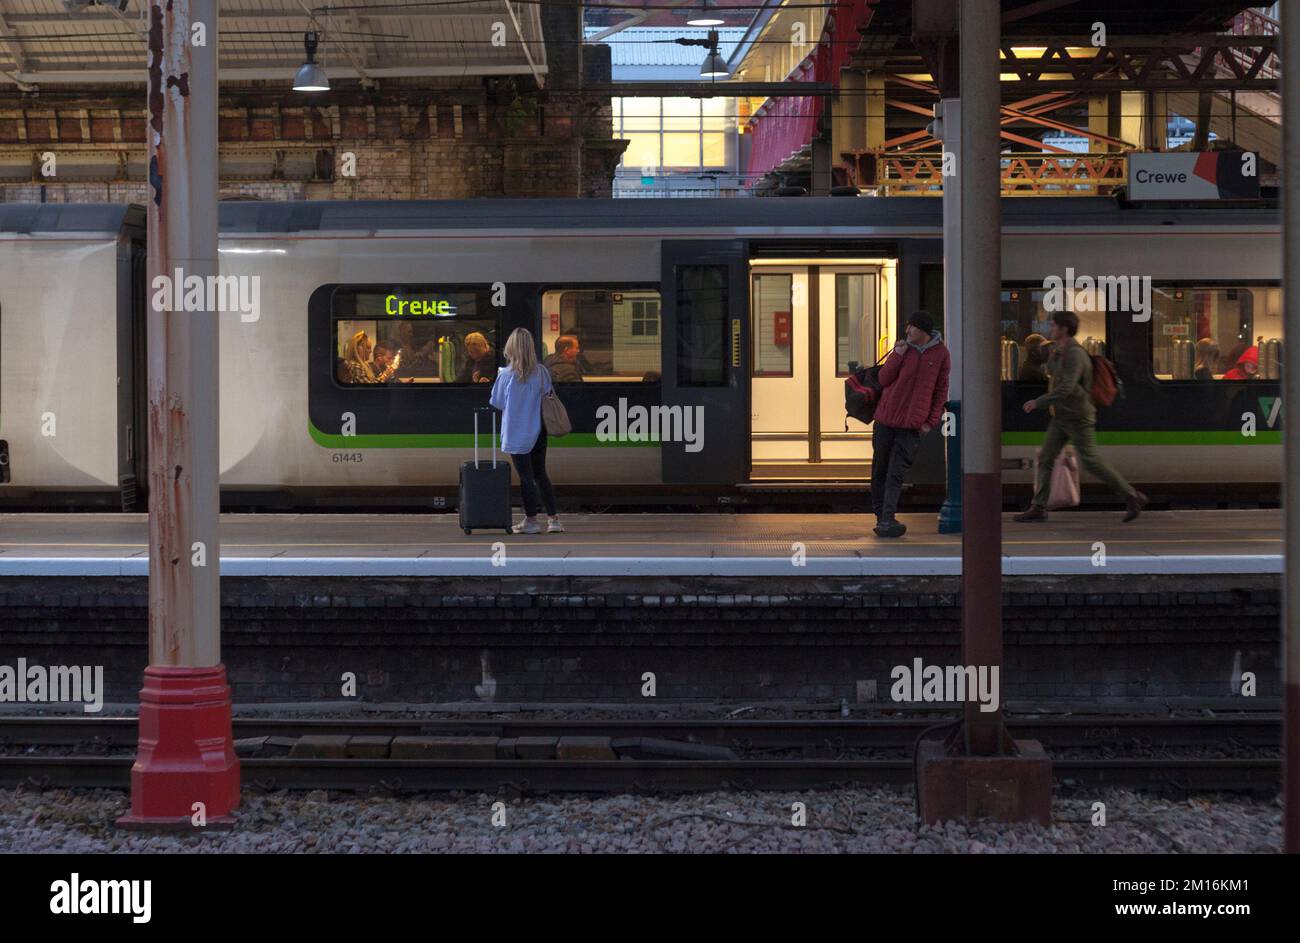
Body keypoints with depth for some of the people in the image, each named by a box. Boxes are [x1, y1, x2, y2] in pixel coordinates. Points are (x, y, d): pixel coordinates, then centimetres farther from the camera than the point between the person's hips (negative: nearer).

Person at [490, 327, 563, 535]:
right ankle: (554, 519, 14)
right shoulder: (541, 372, -4)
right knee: (541, 475, 15)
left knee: (526, 477, 5)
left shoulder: (506, 375, -15)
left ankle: (531, 521, 11)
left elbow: (496, 403, -5)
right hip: (538, 431, 4)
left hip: (517, 433, -4)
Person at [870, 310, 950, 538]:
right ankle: (882, 516, 16)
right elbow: (883, 379, 2)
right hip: (886, 419, 2)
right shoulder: (903, 347, 3)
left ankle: (886, 520, -12)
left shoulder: (941, 355, -1)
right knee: (880, 470, 6)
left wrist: (931, 422, -1)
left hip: (912, 425, -2)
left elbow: (941, 390, 5)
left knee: (896, 474, -9)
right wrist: (897, 355, -11)